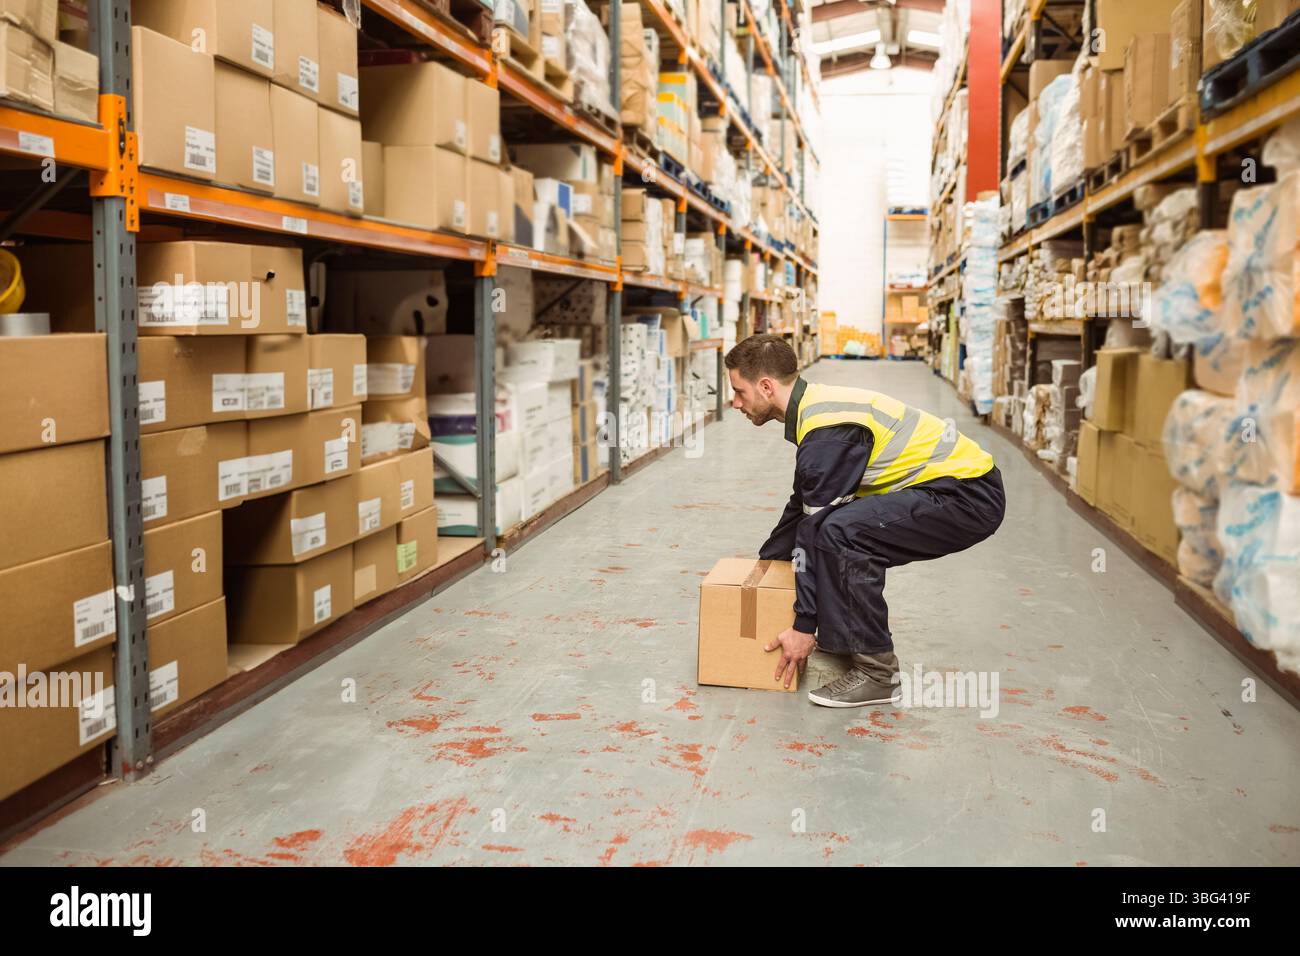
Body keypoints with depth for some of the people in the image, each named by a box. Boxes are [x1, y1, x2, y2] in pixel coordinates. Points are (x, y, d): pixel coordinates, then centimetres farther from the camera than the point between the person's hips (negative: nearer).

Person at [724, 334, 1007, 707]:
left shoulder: (827, 430, -20)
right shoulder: (817, 407, 10)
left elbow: (818, 529, -19)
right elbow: (801, 508, 23)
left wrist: (804, 627, -13)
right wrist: (761, 565, 31)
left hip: (970, 495, -11)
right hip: (956, 480, 11)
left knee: (836, 530, -28)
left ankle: (875, 671, -15)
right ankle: (851, 637, 21)